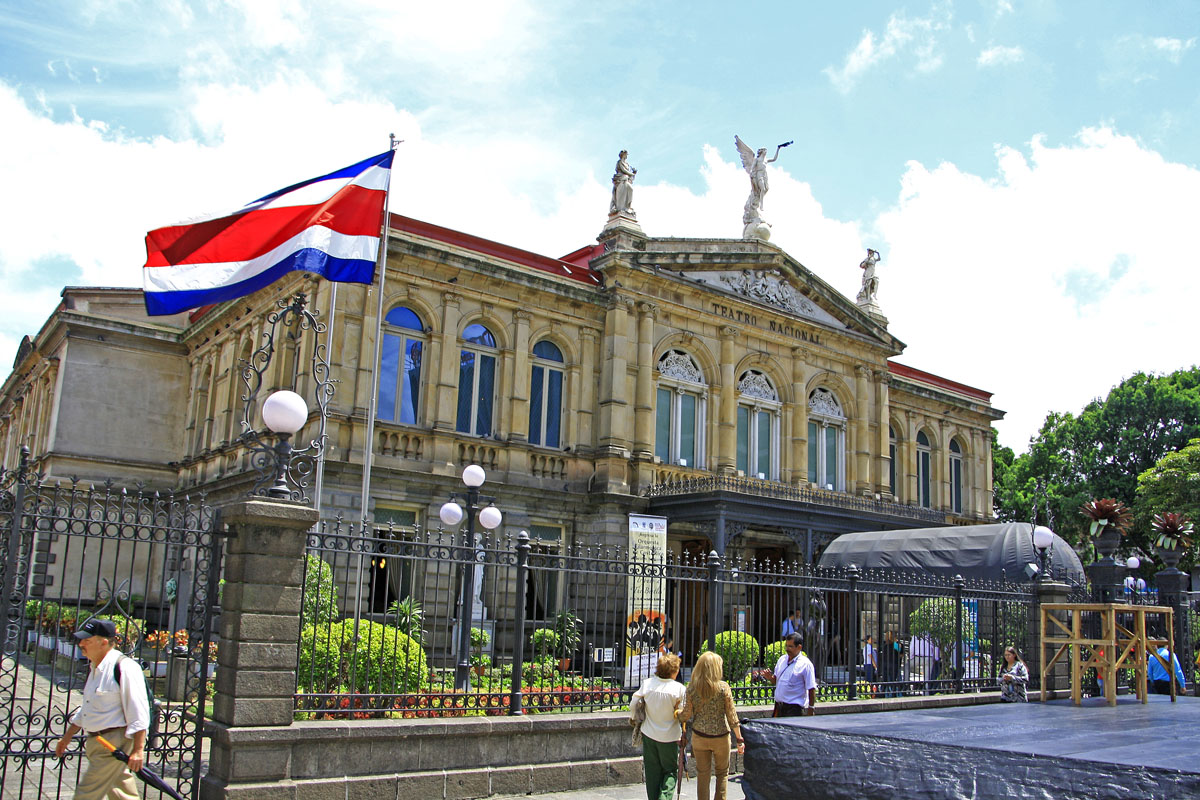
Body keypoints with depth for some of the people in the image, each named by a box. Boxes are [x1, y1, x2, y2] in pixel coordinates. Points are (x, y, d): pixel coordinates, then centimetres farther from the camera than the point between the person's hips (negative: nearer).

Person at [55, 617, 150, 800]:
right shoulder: (95, 668, 13)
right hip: (97, 743, 9)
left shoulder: (124, 667, -18)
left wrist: (138, 749, -24)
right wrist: (68, 736, 28)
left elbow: (138, 712, -21)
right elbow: (86, 708, 27)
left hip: (114, 744, -9)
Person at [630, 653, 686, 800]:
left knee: (652, 771, 16)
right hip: (669, 736, -3)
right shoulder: (678, 688, -17)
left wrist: (634, 718, 16)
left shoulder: (647, 683, -8)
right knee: (670, 771, 11)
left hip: (649, 734, 3)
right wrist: (683, 733, 4)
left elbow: (634, 705, -3)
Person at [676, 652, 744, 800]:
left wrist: (676, 713, 14)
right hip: (720, 737, -1)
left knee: (702, 774, 14)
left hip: (699, 736, 1)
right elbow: (731, 715, -10)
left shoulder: (692, 687, -7)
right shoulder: (723, 687, -13)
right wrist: (739, 739, -3)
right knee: (722, 773, 18)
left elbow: (686, 715, -7)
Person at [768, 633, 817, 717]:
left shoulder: (805, 664, -9)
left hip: (794, 708, -7)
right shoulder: (782, 659, 11)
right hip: (779, 706, 7)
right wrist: (770, 677, -1)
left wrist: (811, 709, -10)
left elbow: (811, 689, -9)